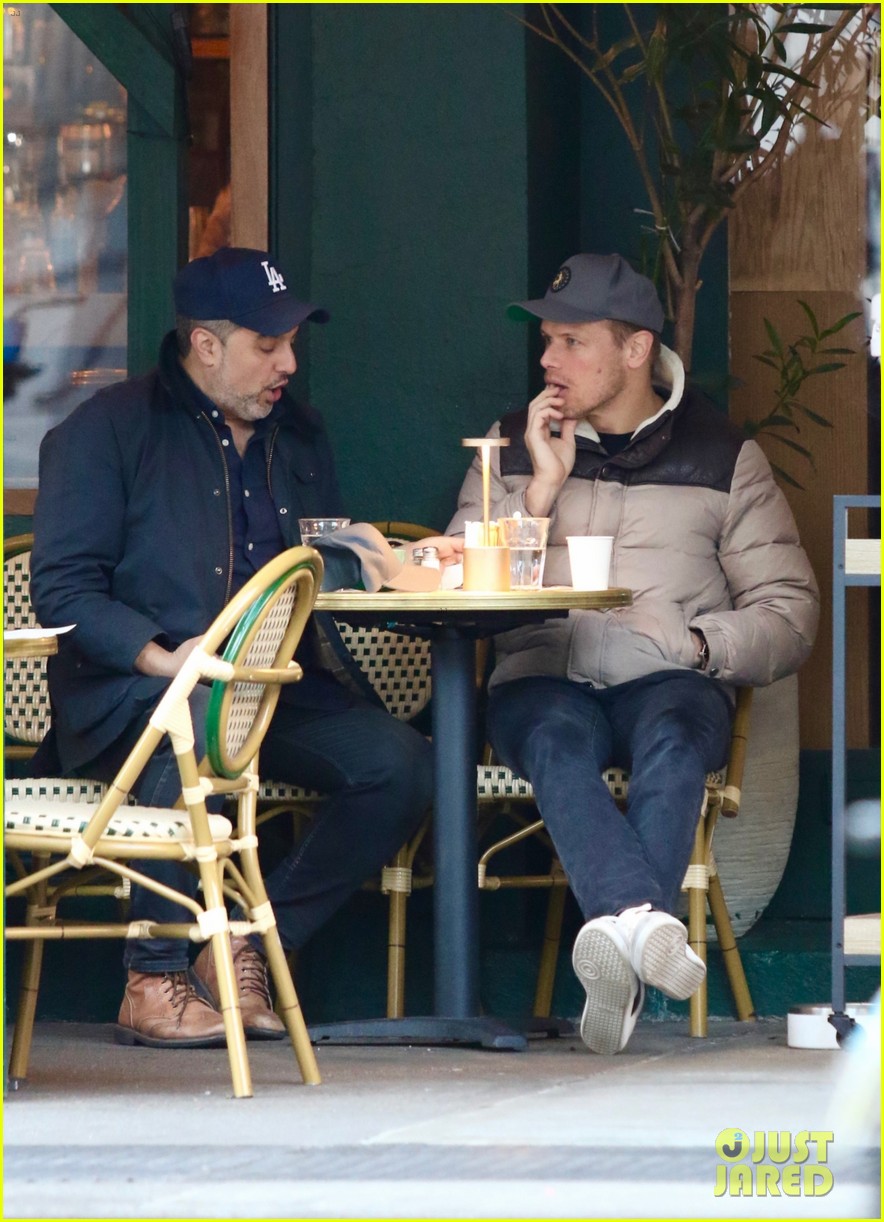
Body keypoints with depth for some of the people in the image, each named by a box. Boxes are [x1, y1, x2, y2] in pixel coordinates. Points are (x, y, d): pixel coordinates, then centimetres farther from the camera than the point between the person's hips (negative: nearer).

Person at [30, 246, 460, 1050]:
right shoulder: (107, 431, 1)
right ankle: (155, 980, -29)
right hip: (128, 690, -6)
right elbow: (63, 590, -7)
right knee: (201, 720, -41)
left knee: (402, 762, -19)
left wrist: (378, 563, 1)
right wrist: (161, 658, -23)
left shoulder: (299, 435, 21)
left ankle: (244, 952, -9)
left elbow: (328, 565, 26)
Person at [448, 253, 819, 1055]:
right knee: (557, 740, -36)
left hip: (669, 681, -1)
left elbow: (789, 614, 9)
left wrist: (696, 645, -9)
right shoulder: (514, 446, 17)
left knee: (670, 736, -37)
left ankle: (623, 963, -53)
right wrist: (542, 489, -1)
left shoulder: (722, 456, 12)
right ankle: (643, 921, -60)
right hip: (543, 676, 1)